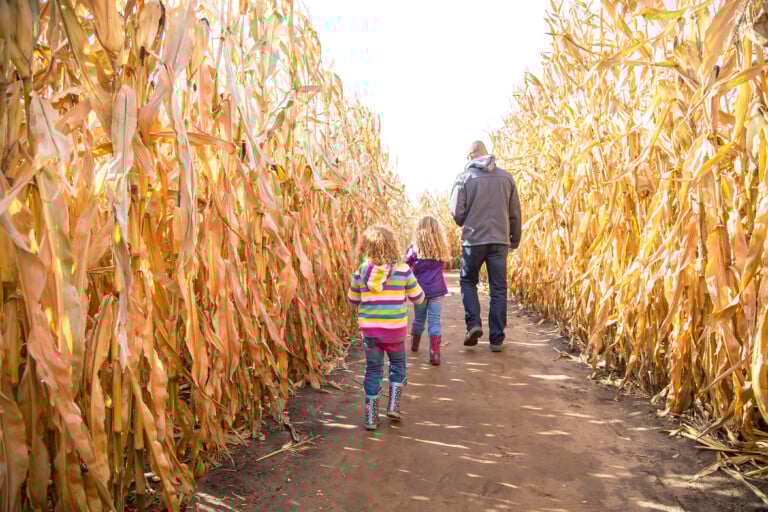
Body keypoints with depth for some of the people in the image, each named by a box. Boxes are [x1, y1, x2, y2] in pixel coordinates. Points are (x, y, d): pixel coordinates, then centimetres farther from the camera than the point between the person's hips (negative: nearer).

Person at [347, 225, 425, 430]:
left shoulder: (361, 271, -4)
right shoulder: (403, 270, -9)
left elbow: (352, 300, 8)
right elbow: (418, 298, 2)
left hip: (369, 329, 2)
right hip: (395, 329, -1)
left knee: (373, 370, 13)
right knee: (398, 365, 23)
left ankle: (371, 417, 18)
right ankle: (393, 405, 19)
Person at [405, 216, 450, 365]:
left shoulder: (413, 249, -7)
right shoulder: (441, 249, -1)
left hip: (420, 290, 0)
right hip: (437, 291, 0)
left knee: (419, 318, 18)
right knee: (434, 320, 1)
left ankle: (414, 346, 39)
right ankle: (435, 353, -6)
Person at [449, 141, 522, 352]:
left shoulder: (464, 177, -4)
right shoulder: (506, 176, 4)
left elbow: (456, 212, -6)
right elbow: (515, 212, 7)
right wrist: (515, 238, 19)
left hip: (473, 240, -2)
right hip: (500, 241, 2)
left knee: (468, 281, 18)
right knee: (498, 289, 8)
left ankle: (474, 323, 1)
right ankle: (496, 338, 11)